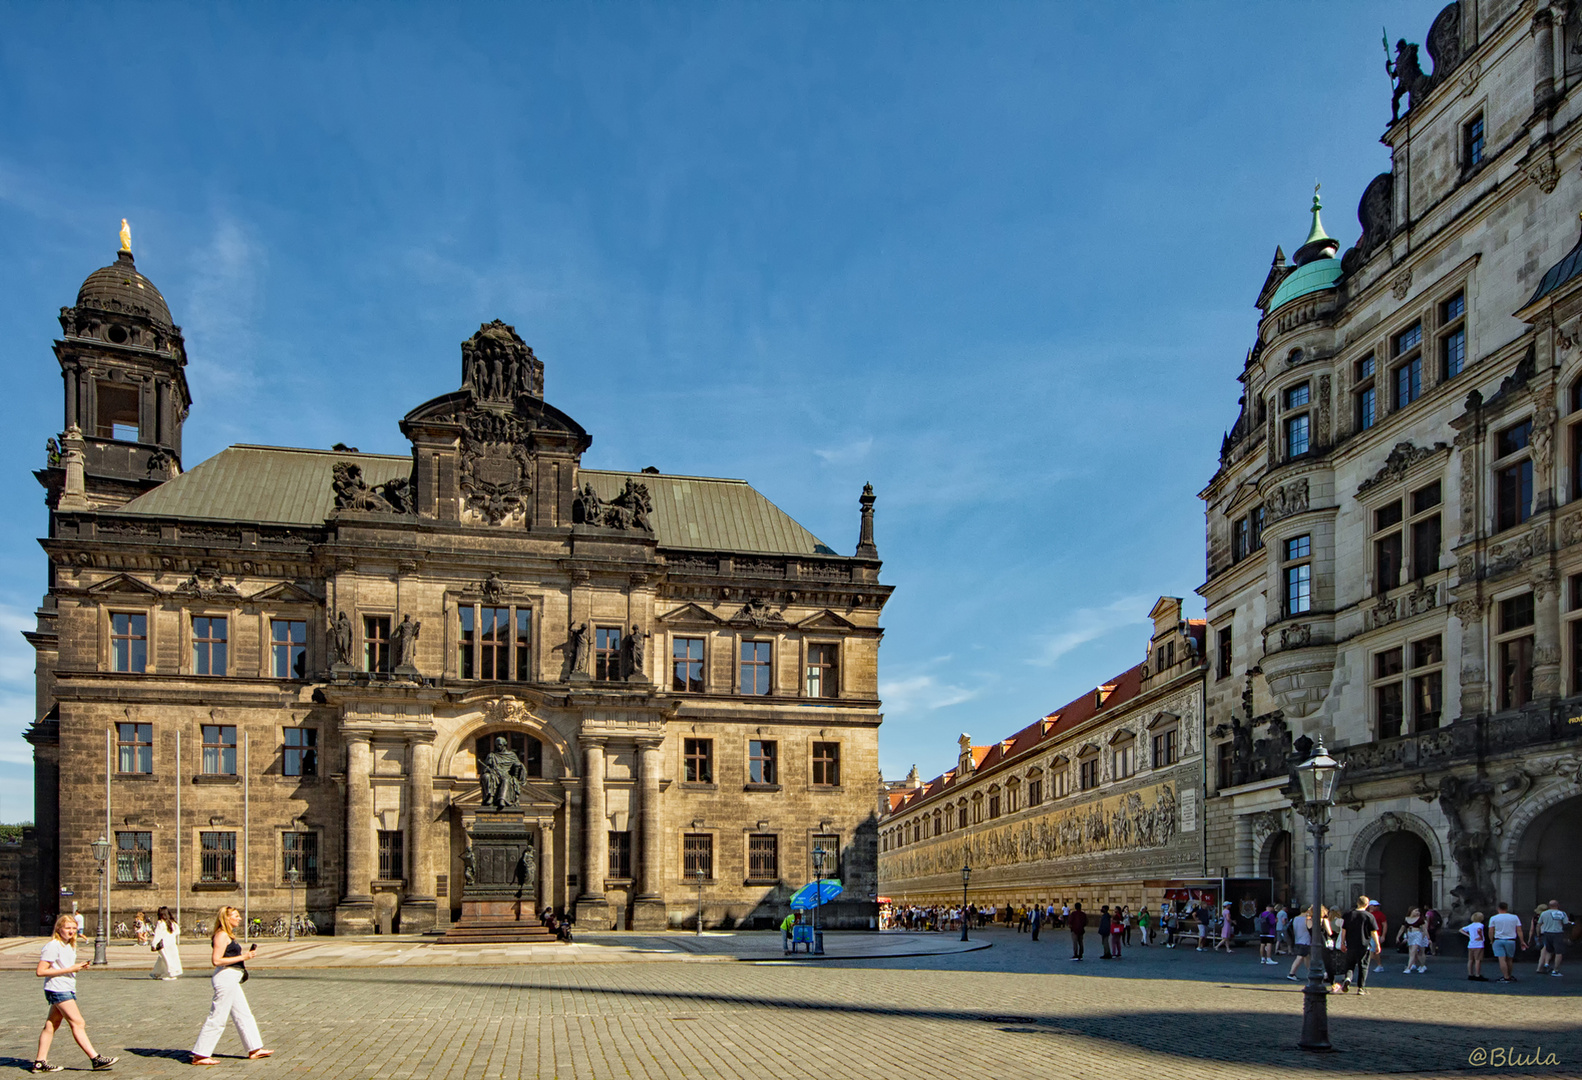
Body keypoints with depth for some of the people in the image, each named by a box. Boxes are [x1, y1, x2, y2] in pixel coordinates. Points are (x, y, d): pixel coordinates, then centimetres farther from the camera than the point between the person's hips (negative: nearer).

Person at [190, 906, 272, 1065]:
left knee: (243, 1015, 13)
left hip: (232, 979, 10)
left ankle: (254, 1049, 19)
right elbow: (217, 960, -21)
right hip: (225, 978, -10)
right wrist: (242, 958, -19)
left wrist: (246, 955, 14)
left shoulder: (228, 935, 17)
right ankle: (200, 1055, 3)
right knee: (217, 1019, -5)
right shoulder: (221, 935, -14)